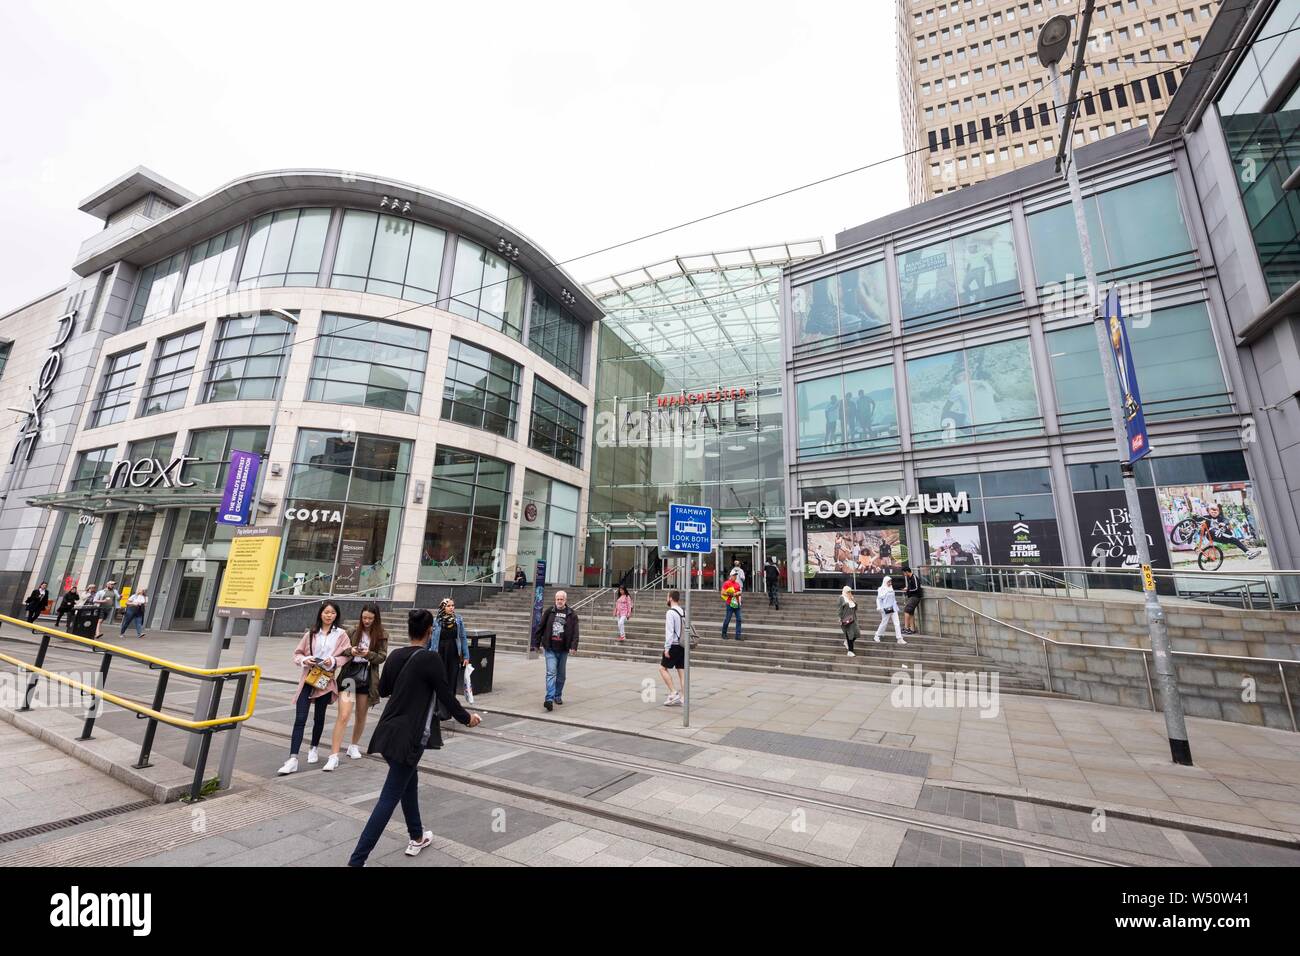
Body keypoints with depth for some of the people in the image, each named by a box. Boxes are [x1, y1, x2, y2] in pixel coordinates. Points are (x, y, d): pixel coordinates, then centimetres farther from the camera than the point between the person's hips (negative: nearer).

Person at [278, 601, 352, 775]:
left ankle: (314, 749, 36)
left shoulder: (341, 634, -1)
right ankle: (293, 760, -3)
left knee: (319, 717, 14)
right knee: (300, 719, -6)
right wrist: (305, 660, -12)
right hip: (307, 678, 0)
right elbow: (297, 653, 8)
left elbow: (346, 656, -2)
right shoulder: (311, 633, 4)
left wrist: (333, 661, -19)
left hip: (326, 680, 0)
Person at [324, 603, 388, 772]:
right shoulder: (354, 631, -2)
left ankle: (353, 746, 38)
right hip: (350, 674, -1)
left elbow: (382, 657, -5)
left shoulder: (381, 635, -3)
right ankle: (334, 756, -3)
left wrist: (368, 654, -23)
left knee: (361, 716, 16)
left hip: (368, 677, 1)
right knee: (343, 715, -11)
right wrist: (350, 650, -17)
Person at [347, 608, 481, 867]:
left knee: (409, 782, 24)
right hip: (408, 737, -8)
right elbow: (446, 695, -12)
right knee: (389, 798, 2)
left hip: (388, 732, 8)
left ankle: (417, 838, 40)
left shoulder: (395, 655, 2)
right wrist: (466, 718, 4)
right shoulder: (430, 658, -18)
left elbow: (382, 690, 17)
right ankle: (356, 860, 3)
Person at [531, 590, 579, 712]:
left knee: (561, 674, 13)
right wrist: (535, 643, 4)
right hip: (550, 649, -1)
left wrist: (573, 646, -18)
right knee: (551, 673, -11)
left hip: (563, 649, 1)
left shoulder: (572, 614, 0)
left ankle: (558, 696, 30)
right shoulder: (549, 611, 1)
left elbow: (575, 632, -6)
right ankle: (549, 699, -13)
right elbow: (540, 628, 6)